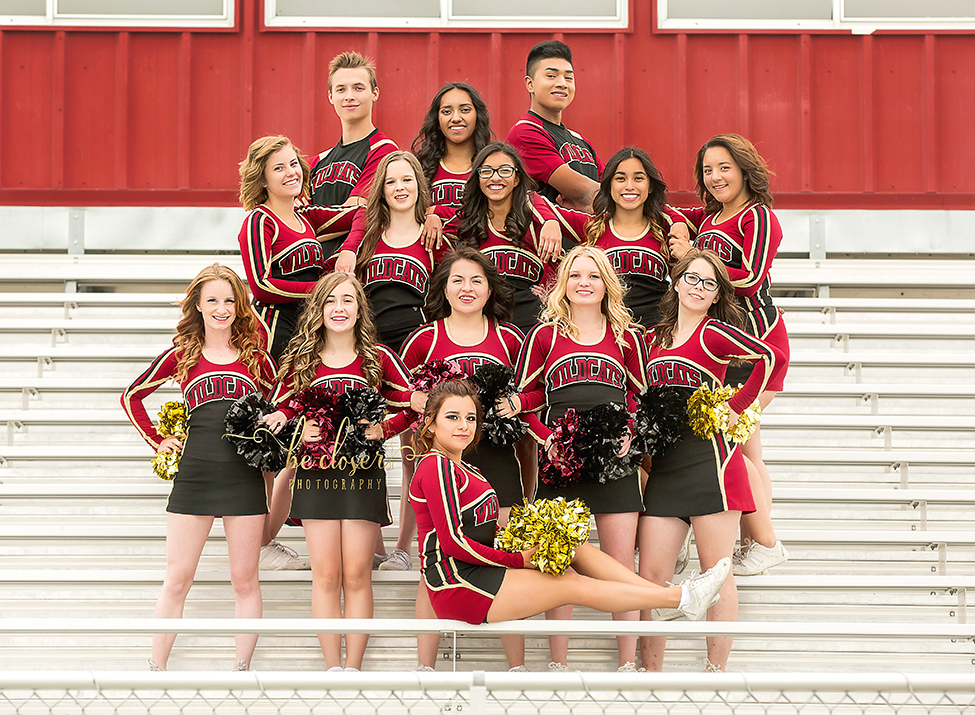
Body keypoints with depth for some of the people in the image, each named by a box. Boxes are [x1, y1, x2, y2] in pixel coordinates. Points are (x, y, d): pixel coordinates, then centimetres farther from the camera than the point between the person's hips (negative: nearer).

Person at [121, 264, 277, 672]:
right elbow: (132, 396, 17)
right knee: (177, 578, 1)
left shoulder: (256, 357, 8)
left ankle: (243, 668, 12)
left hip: (245, 477, 1)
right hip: (194, 473, 0)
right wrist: (157, 441, 9)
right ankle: (157, 669, 8)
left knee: (244, 579, 4)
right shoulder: (181, 355, 7)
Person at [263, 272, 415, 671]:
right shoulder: (300, 361, 6)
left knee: (357, 575, -1)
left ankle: (353, 668, 6)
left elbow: (411, 407, 3)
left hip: (364, 474, -1)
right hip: (316, 474, 1)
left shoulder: (379, 358, 3)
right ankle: (333, 669, 6)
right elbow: (278, 411, 11)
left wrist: (381, 429, -14)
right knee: (326, 575, 0)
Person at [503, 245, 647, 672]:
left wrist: (628, 434, -2)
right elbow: (522, 399, 7)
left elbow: (642, 396, 15)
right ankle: (558, 666, 6)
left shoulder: (626, 338, 11)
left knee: (621, 564, 1)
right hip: (559, 460, -1)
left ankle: (628, 664, 8)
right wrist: (546, 437, -8)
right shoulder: (545, 335, 7)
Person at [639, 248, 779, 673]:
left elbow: (767, 356, -15)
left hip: (709, 457, -6)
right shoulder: (657, 337, 16)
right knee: (650, 575, 2)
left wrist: (736, 408, -13)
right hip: (664, 463, 6)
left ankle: (715, 671, 4)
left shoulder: (713, 332, -2)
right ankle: (651, 672, 8)